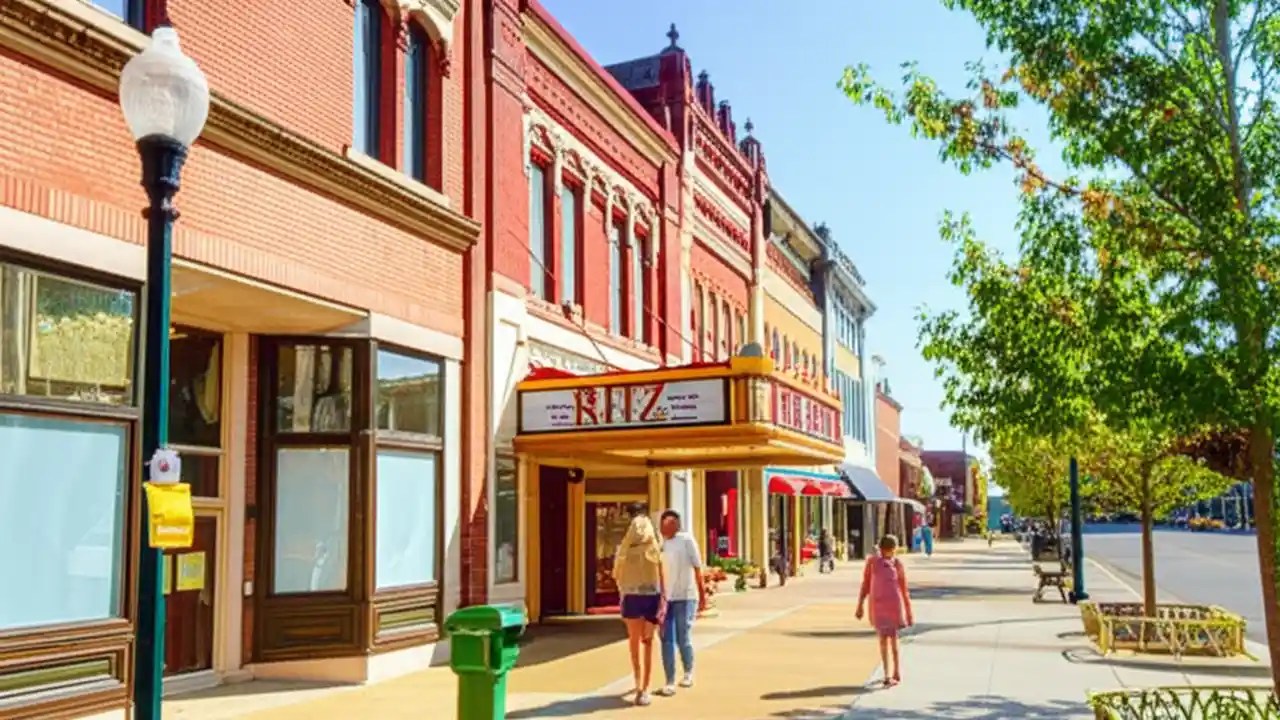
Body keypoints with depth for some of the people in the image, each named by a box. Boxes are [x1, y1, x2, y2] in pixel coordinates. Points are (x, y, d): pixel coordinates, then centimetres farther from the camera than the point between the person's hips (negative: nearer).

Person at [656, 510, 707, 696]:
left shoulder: (686, 540, -6)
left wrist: (703, 596, -5)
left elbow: (697, 569, -4)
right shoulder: (660, 544, 6)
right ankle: (670, 682, 7)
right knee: (667, 640, 1)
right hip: (665, 598, 4)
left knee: (682, 639, 3)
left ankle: (689, 672, 28)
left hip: (685, 597, -4)